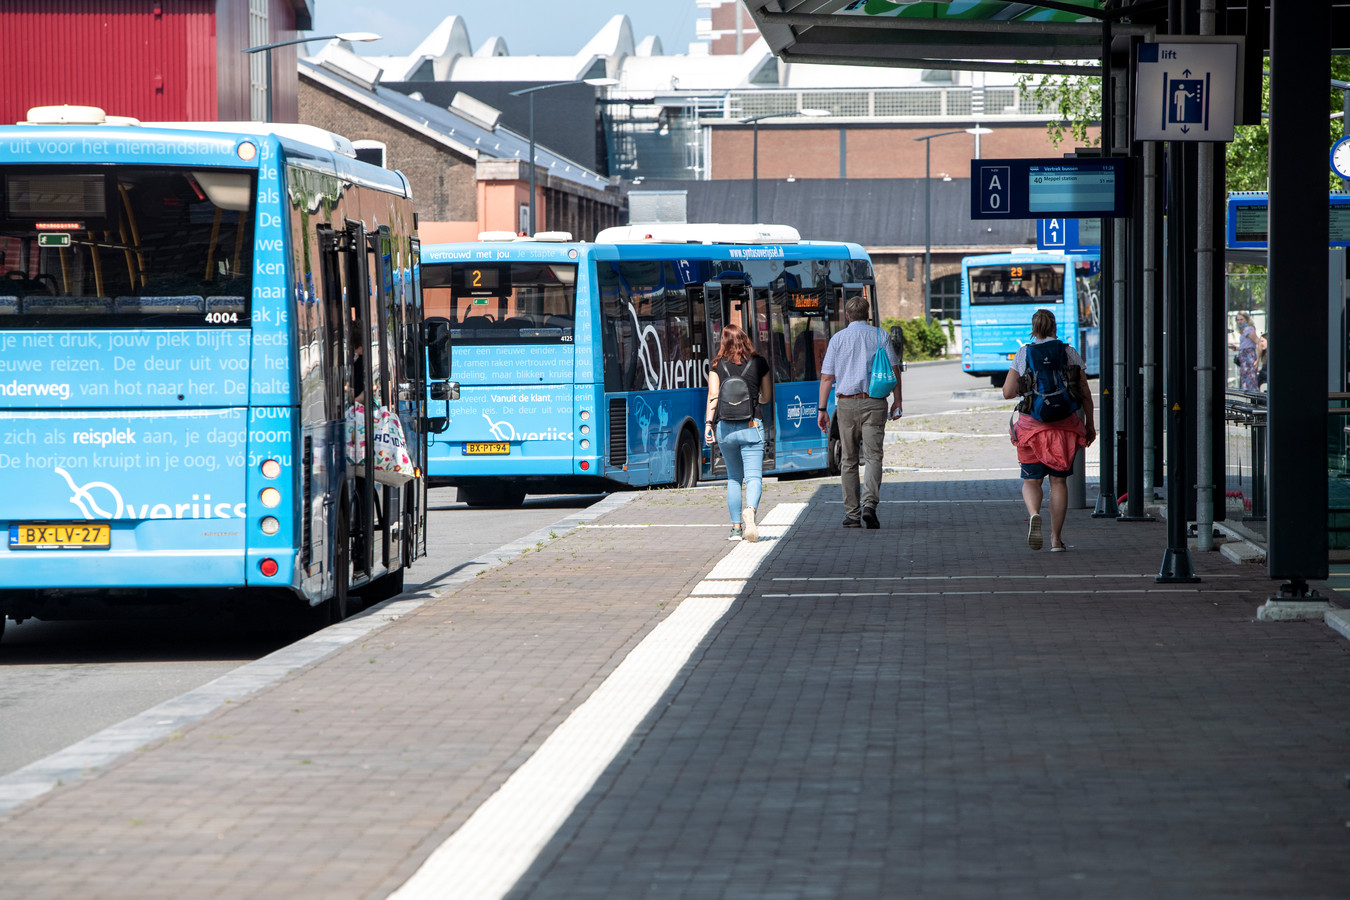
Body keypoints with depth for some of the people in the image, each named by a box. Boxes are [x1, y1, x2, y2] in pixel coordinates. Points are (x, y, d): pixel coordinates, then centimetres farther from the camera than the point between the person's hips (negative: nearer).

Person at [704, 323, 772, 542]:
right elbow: (767, 397, 14)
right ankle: (750, 510, -37)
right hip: (751, 426, -2)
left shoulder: (717, 365, 4)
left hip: (725, 426, 2)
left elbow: (713, 396, -6)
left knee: (734, 478, 17)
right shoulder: (759, 363, 5)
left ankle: (736, 528, 17)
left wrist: (708, 423, -7)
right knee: (753, 477, -7)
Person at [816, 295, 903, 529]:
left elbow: (827, 377, 3)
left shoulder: (838, 339, 6)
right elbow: (894, 370, 0)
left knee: (849, 460, 9)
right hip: (874, 403, -1)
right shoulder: (880, 336, 5)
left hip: (846, 402, 1)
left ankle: (852, 514, 8)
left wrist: (822, 409, 6)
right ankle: (869, 503, -25)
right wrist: (897, 401, 4)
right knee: (873, 456, -5)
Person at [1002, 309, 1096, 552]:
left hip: (1032, 423, -1)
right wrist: (1089, 424, 12)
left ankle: (1033, 514, -24)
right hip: (1065, 424, 1)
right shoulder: (1069, 353, 1)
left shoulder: (1023, 354, 0)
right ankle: (1056, 538, 10)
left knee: (1031, 480, 8)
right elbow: (1085, 393, 2)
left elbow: (1007, 393, -2)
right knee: (1059, 480, 10)